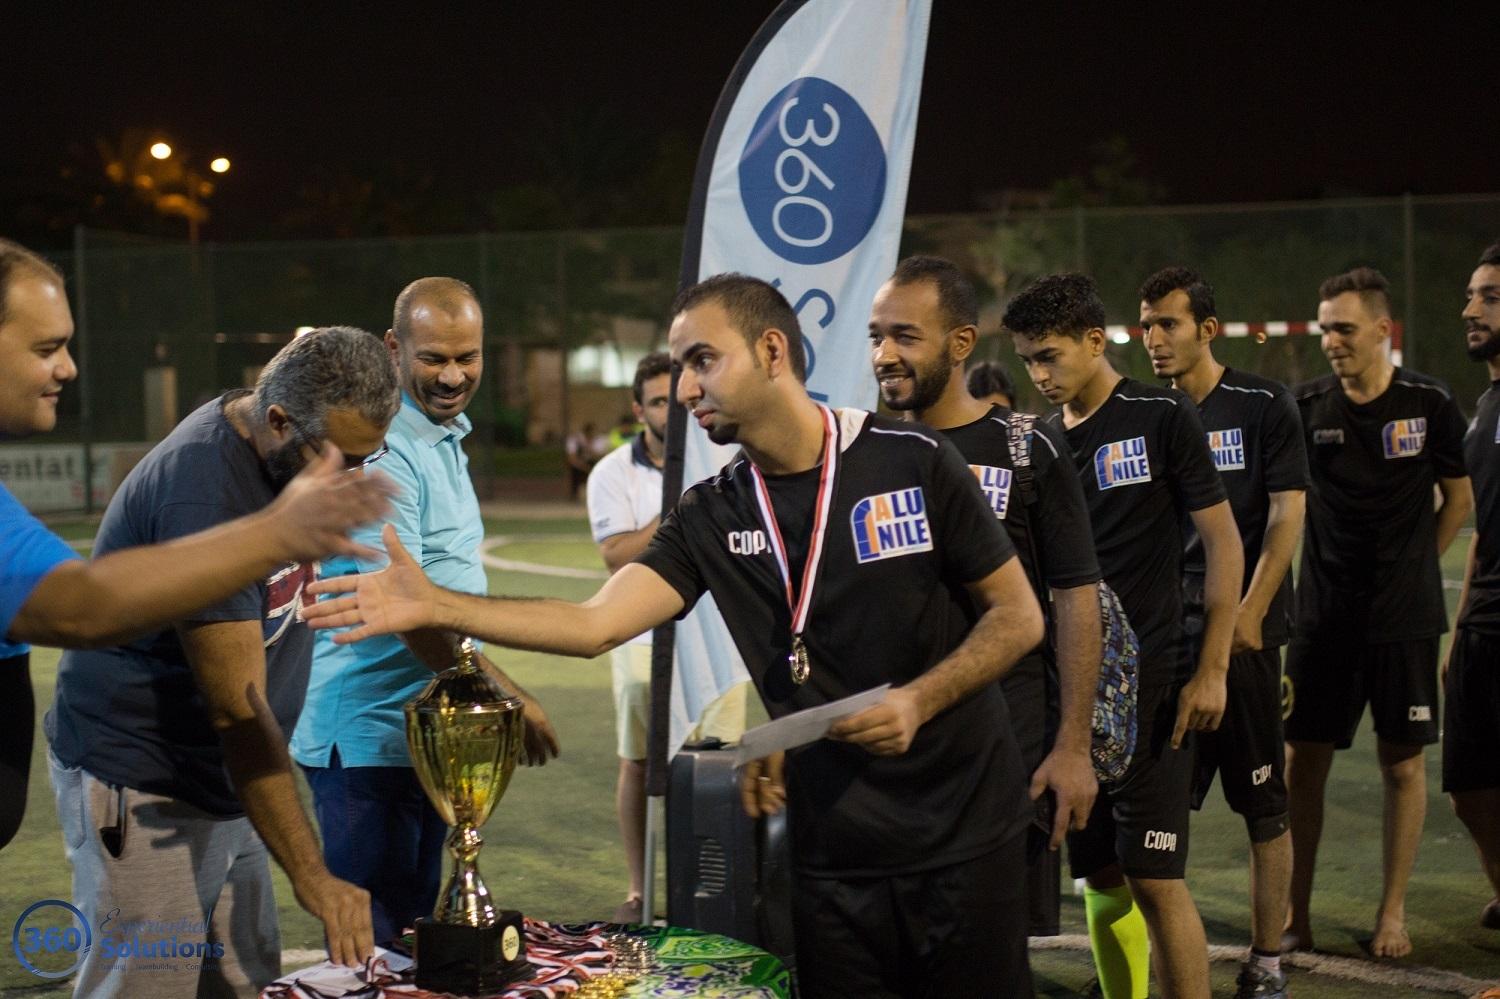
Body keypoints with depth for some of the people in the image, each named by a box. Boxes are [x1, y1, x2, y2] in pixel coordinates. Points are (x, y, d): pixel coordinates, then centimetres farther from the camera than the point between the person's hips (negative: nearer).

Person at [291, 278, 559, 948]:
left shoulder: (446, 437, 13)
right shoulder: (384, 450, -19)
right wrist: (503, 694, -22)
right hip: (369, 736, -10)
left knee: (417, 931, 18)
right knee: (374, 948, -2)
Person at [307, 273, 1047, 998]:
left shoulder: (914, 463, -8)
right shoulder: (710, 517, 0)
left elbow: (1019, 616, -3)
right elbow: (595, 624, -11)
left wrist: (918, 700, -18)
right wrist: (435, 607, -22)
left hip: (961, 841, -2)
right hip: (833, 854, 3)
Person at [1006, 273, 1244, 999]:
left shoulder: (1162, 418, -5)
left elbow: (1222, 541, -5)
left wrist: (1211, 670, -10)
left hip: (1148, 680, -5)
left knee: (1154, 878, -8)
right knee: (1102, 879, 10)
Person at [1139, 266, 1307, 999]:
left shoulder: (1263, 406, -2)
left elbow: (1286, 517, -6)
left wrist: (1249, 615, -14)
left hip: (1241, 632, -3)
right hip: (1162, 633, 3)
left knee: (1263, 803, 3)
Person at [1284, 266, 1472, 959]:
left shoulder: (1429, 403, -4)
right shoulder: (1307, 406, -1)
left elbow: (1459, 497, 8)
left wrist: (1413, 571, 6)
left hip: (1404, 617, -1)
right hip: (1324, 614, 1)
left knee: (1402, 761, 5)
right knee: (1302, 759, 1)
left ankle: (1392, 911, 18)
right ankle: (1297, 912, 13)